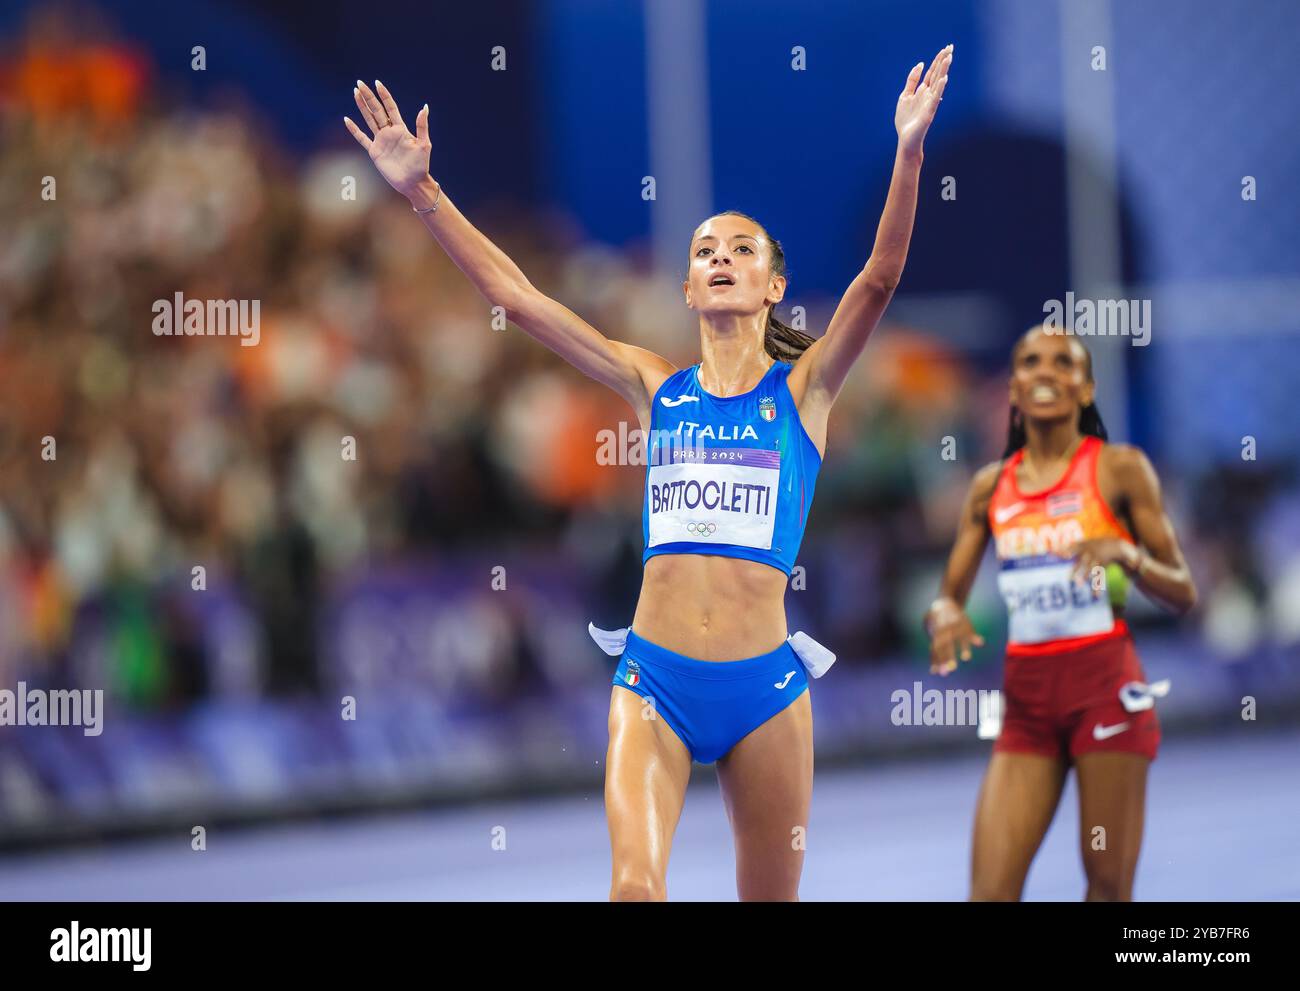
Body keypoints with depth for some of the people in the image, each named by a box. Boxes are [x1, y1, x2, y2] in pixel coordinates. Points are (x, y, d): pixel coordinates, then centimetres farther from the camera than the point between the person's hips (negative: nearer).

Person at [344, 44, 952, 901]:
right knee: (635, 885, -19)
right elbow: (515, 295, 8)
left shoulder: (803, 391, 5)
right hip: (655, 676, 1)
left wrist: (909, 154, -23)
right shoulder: (656, 387, 10)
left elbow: (879, 280, -10)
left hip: (764, 684, -1)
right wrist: (421, 190, 2)